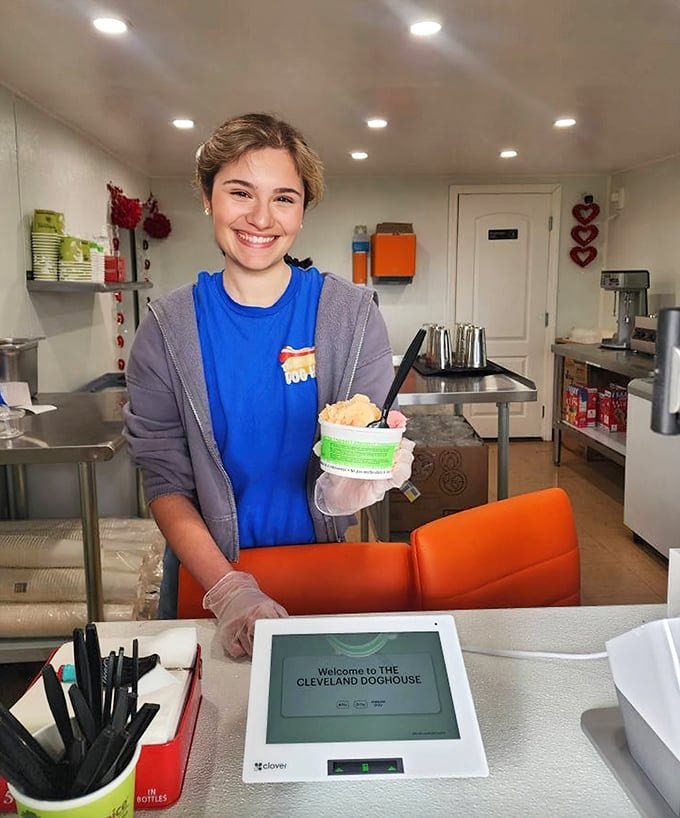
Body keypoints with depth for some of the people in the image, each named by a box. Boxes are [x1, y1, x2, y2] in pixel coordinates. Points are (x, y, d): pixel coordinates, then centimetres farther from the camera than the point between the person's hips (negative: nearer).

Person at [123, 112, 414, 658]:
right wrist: (229, 588, -23)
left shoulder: (352, 313, -10)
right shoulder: (168, 328, -9)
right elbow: (165, 480, -10)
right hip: (208, 571, 1)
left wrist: (350, 486, -32)